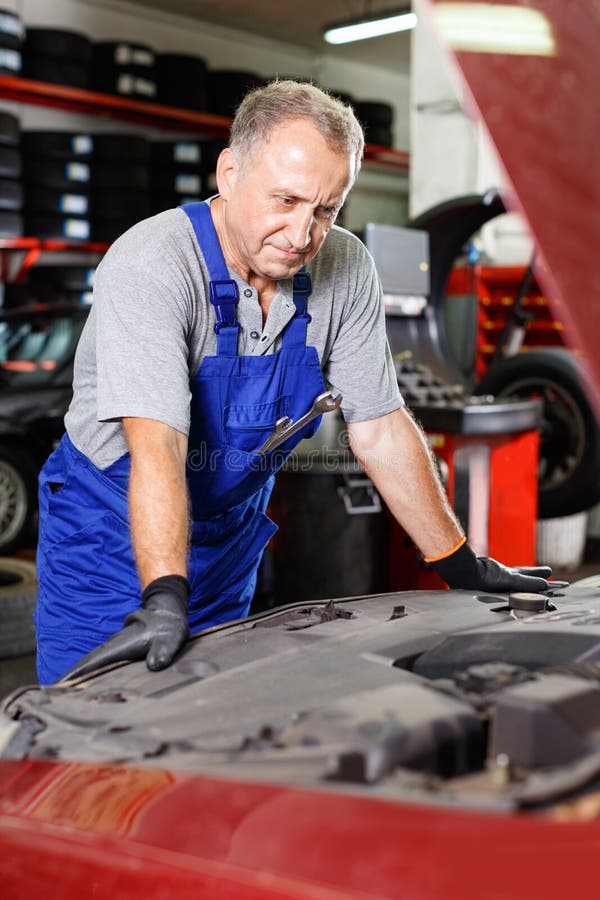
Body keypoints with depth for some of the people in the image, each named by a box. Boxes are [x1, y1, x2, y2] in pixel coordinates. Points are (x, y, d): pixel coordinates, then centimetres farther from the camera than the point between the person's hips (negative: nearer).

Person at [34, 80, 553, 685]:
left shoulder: (346, 270, -11)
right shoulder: (150, 267, -26)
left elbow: (380, 430, -4)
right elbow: (157, 446, -37)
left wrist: (463, 570, -3)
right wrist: (163, 600, -48)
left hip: (233, 531, 4)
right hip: (116, 532, -4)